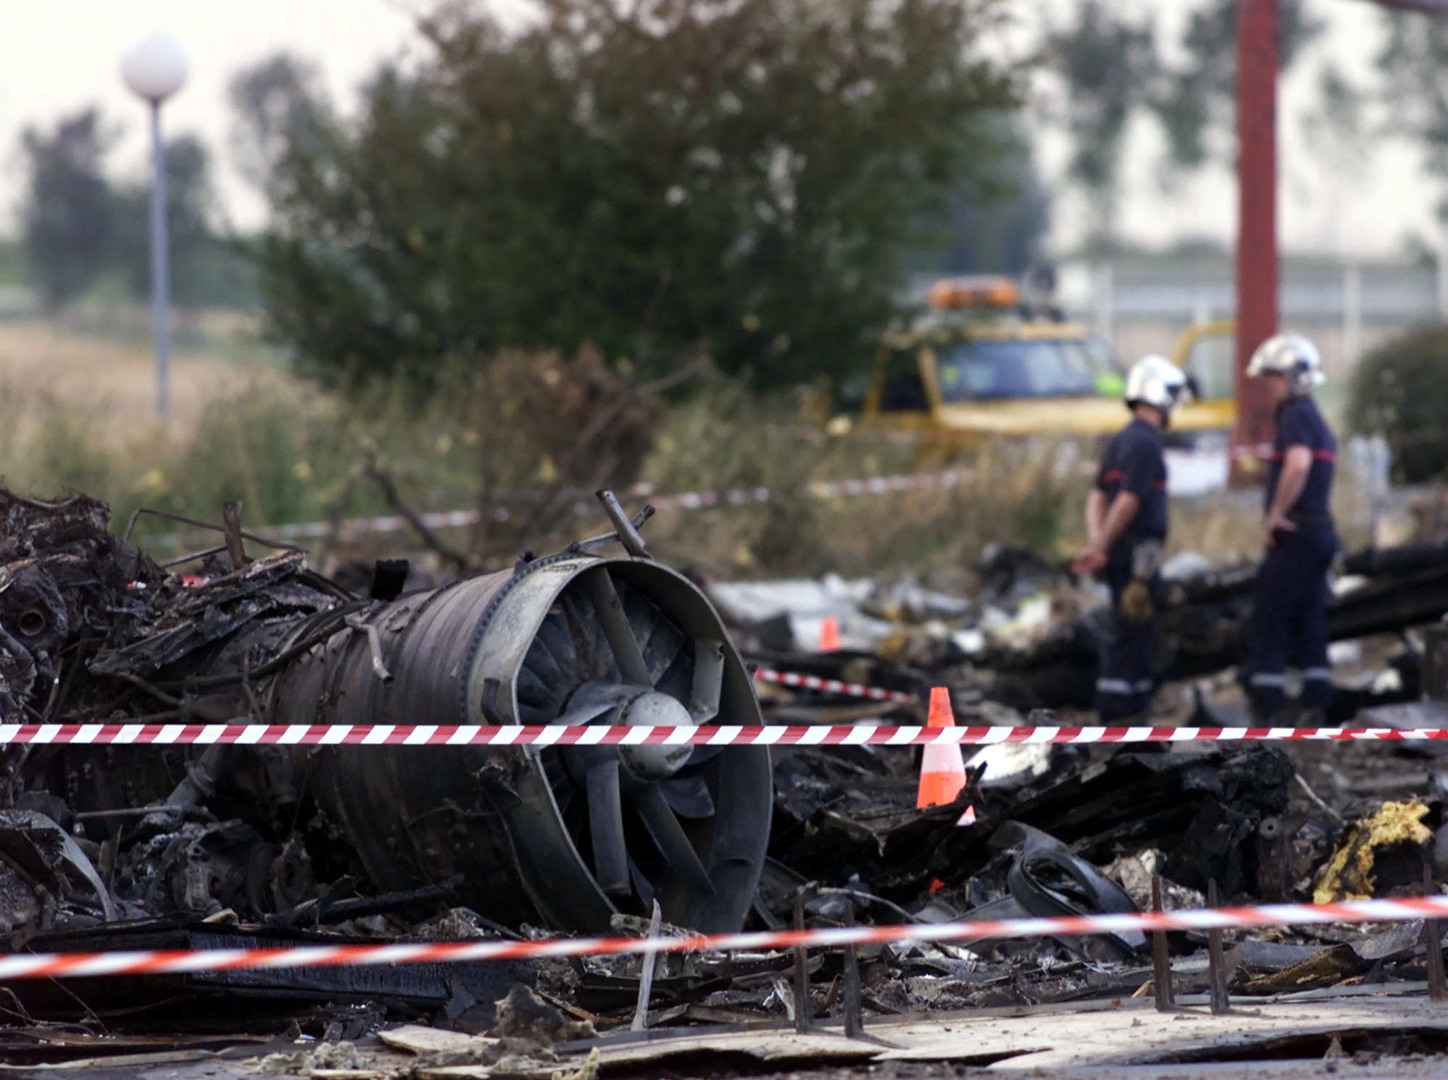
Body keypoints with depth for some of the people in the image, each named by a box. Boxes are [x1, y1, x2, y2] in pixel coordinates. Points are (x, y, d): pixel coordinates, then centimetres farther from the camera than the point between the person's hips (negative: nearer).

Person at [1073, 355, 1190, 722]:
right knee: (1133, 634, -6)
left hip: (1122, 553, 9)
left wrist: (1096, 546, 0)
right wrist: (1100, 549, -17)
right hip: (1139, 550, -9)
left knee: (1126, 632, 13)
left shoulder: (1120, 441, 16)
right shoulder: (1145, 443, -15)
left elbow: (1097, 498, 10)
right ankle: (1121, 712, -5)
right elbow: (1128, 502, -21)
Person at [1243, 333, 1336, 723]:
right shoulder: (1318, 421, 21)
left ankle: (1266, 712, -9)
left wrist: (1276, 514, -21)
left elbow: (1298, 465, -29)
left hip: (1294, 535, -10)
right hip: (1321, 531, 10)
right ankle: (1314, 709, 6)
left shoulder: (1295, 416, -11)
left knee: (1267, 625, -7)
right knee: (1310, 626, 9)